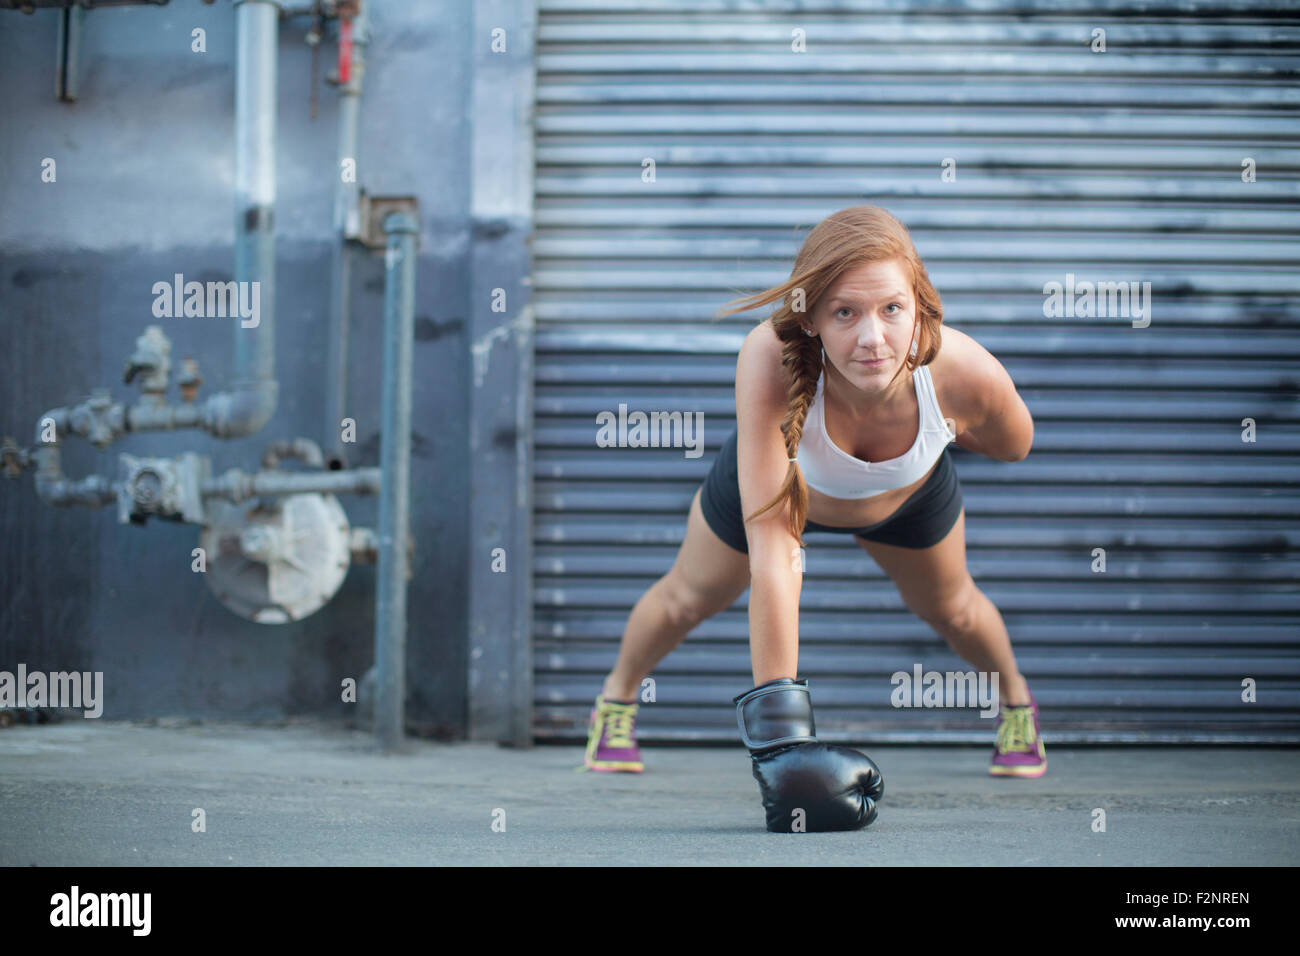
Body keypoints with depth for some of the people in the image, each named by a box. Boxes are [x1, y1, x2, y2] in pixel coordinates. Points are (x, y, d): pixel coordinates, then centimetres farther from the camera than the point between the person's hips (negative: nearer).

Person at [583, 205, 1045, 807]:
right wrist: (774, 706, -52)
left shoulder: (967, 373, -43)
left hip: (909, 498, 1)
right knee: (688, 599, 23)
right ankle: (618, 695, 56)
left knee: (952, 610, 27)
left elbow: (1012, 447, -16)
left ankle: (1015, 700, 60)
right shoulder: (769, 362, -50)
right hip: (775, 476, -1)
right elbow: (771, 550, -50)